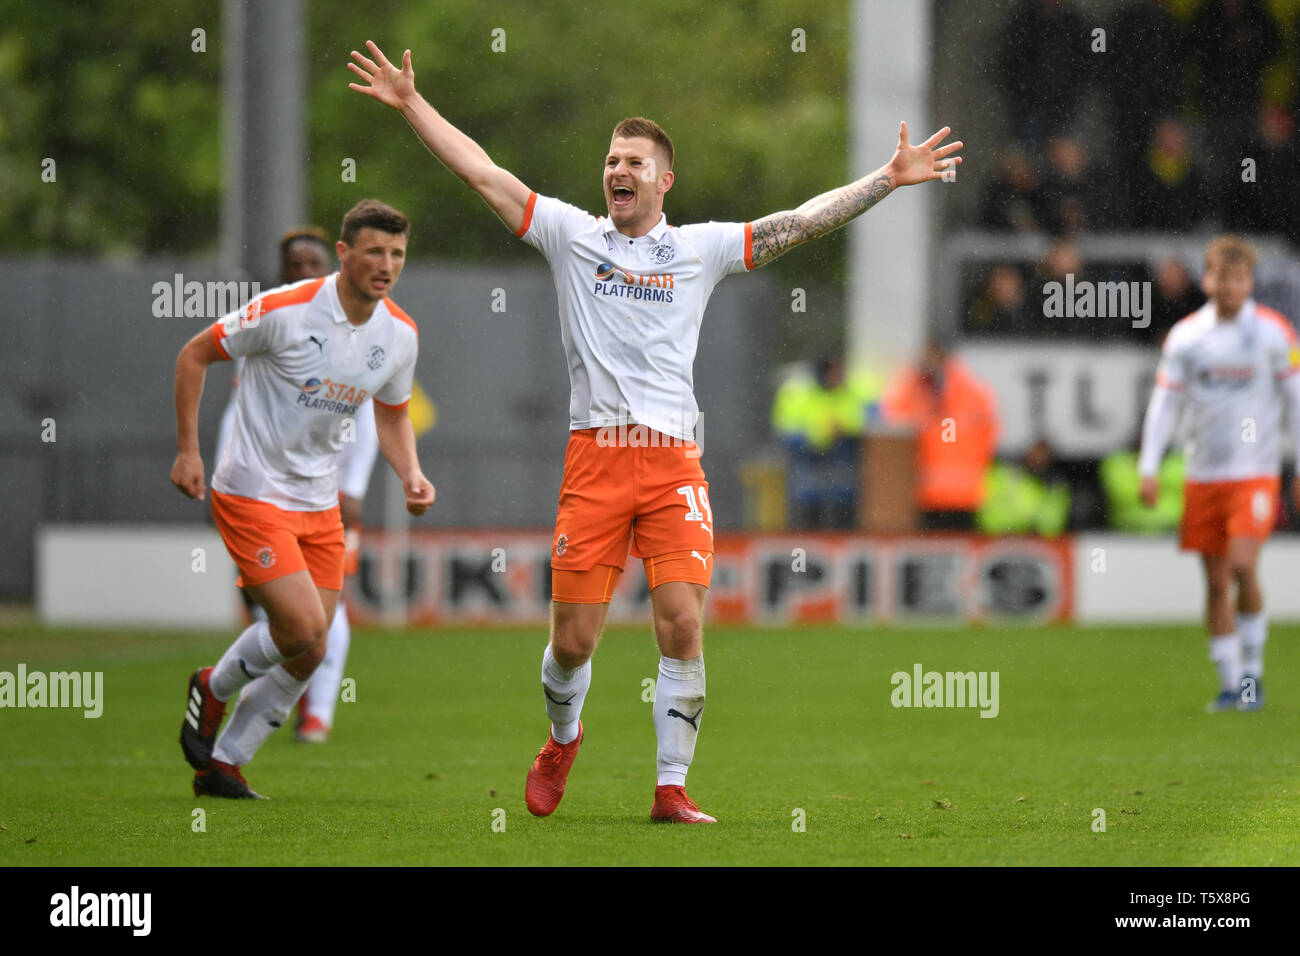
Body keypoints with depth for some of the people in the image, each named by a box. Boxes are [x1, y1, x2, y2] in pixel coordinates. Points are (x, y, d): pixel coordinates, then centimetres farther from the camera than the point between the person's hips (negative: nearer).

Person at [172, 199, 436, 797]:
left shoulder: (400, 335, -1)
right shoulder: (284, 311, -19)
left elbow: (392, 415, 17)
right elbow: (194, 355, -6)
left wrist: (412, 476, -2)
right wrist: (187, 450, -7)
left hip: (319, 503, 6)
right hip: (252, 494, -6)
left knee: (307, 653, 4)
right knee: (304, 628, -17)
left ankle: (222, 765, 20)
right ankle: (213, 691, 13)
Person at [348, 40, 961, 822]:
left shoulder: (702, 249, 11)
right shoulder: (572, 236, 11)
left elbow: (803, 222, 8)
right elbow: (483, 173, 9)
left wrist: (888, 179, 1)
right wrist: (412, 104, 6)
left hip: (673, 462, 0)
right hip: (594, 457, 0)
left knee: (683, 624, -10)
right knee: (574, 637, 0)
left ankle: (672, 789, -3)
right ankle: (563, 740, 31)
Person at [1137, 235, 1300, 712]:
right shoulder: (1185, 336, 3)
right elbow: (1164, 402, 5)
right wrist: (1149, 467, -3)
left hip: (1256, 471, -2)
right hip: (1203, 472, 2)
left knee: (1242, 565, -18)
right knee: (1216, 582, 2)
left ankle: (1252, 672, -2)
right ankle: (1229, 684, 10)